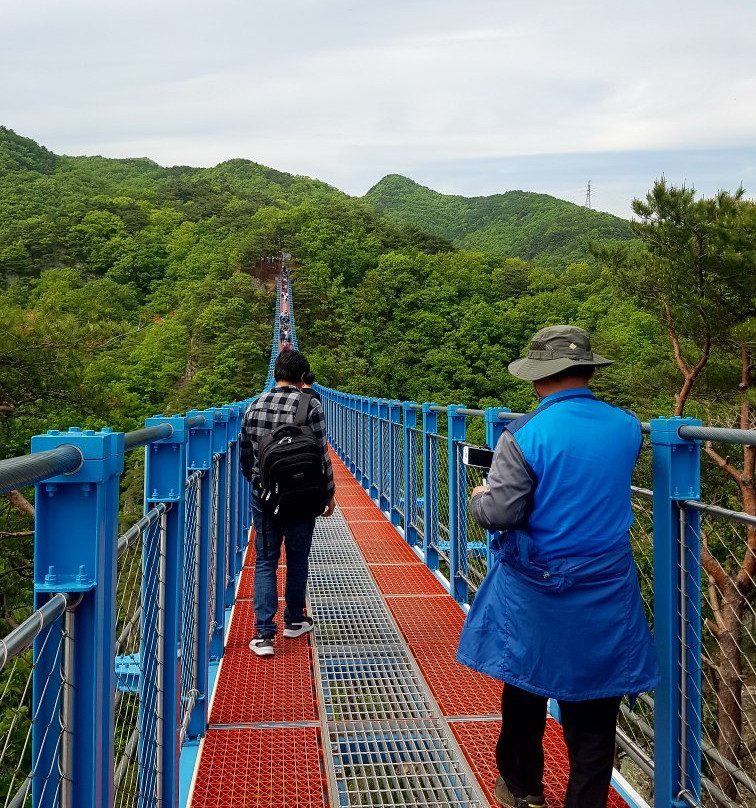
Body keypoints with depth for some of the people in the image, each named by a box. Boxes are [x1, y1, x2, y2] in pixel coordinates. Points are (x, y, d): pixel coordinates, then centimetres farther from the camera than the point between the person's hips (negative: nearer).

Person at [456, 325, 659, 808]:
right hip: (606, 589, 2)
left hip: (535, 589, -2)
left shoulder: (525, 435, -18)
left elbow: (498, 513, -18)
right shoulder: (627, 426, -2)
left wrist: (479, 497, 3)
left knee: (526, 688, 18)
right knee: (594, 706, 10)